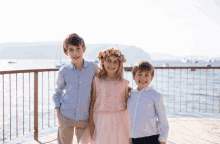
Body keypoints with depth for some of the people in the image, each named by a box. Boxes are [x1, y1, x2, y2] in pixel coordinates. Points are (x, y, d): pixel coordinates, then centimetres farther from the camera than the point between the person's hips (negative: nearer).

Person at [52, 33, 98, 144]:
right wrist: (57, 110, 0)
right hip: (66, 117, 0)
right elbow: (57, 92, 9)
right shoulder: (63, 71, -5)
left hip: (84, 117, 1)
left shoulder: (93, 67, -5)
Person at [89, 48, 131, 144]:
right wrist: (91, 124, 0)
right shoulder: (96, 81, 0)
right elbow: (92, 103, 2)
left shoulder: (124, 83, 5)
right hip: (101, 121, -1)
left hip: (119, 122, 1)